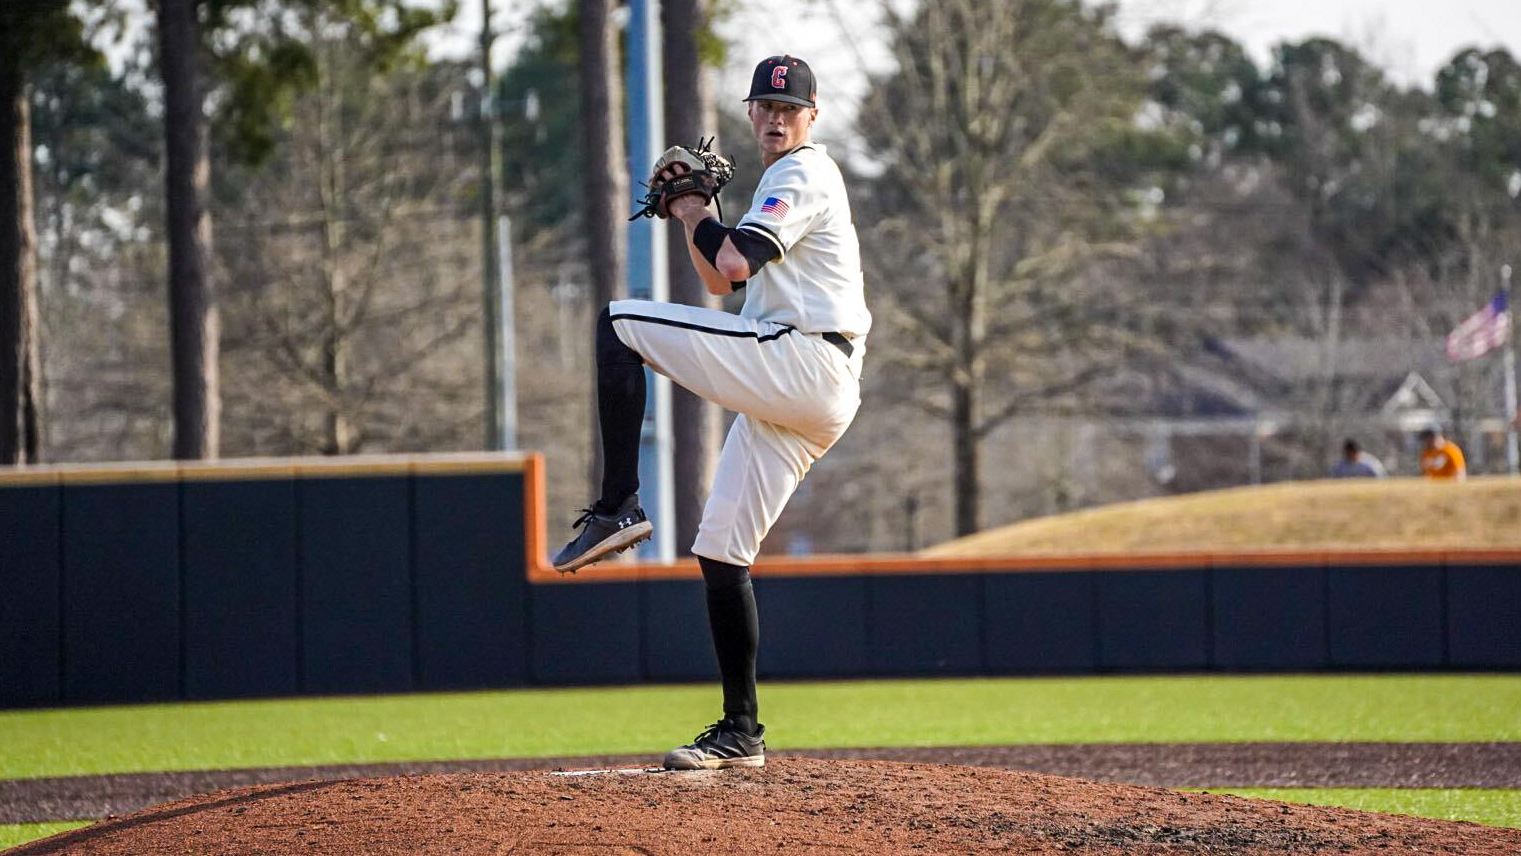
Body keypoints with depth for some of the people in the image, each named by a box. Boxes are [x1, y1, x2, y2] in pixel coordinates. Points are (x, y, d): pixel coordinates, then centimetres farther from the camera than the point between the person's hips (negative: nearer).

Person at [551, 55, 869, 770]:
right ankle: (741, 732, 10)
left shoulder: (803, 175, -3)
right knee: (721, 552, 9)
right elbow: (721, 279, 31)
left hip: (800, 360, -10)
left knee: (620, 324, -12)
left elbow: (734, 263, -16)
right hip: (812, 403, 10)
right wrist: (688, 212, 17)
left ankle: (616, 508, -19)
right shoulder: (784, 183, 28)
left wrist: (699, 216, 3)